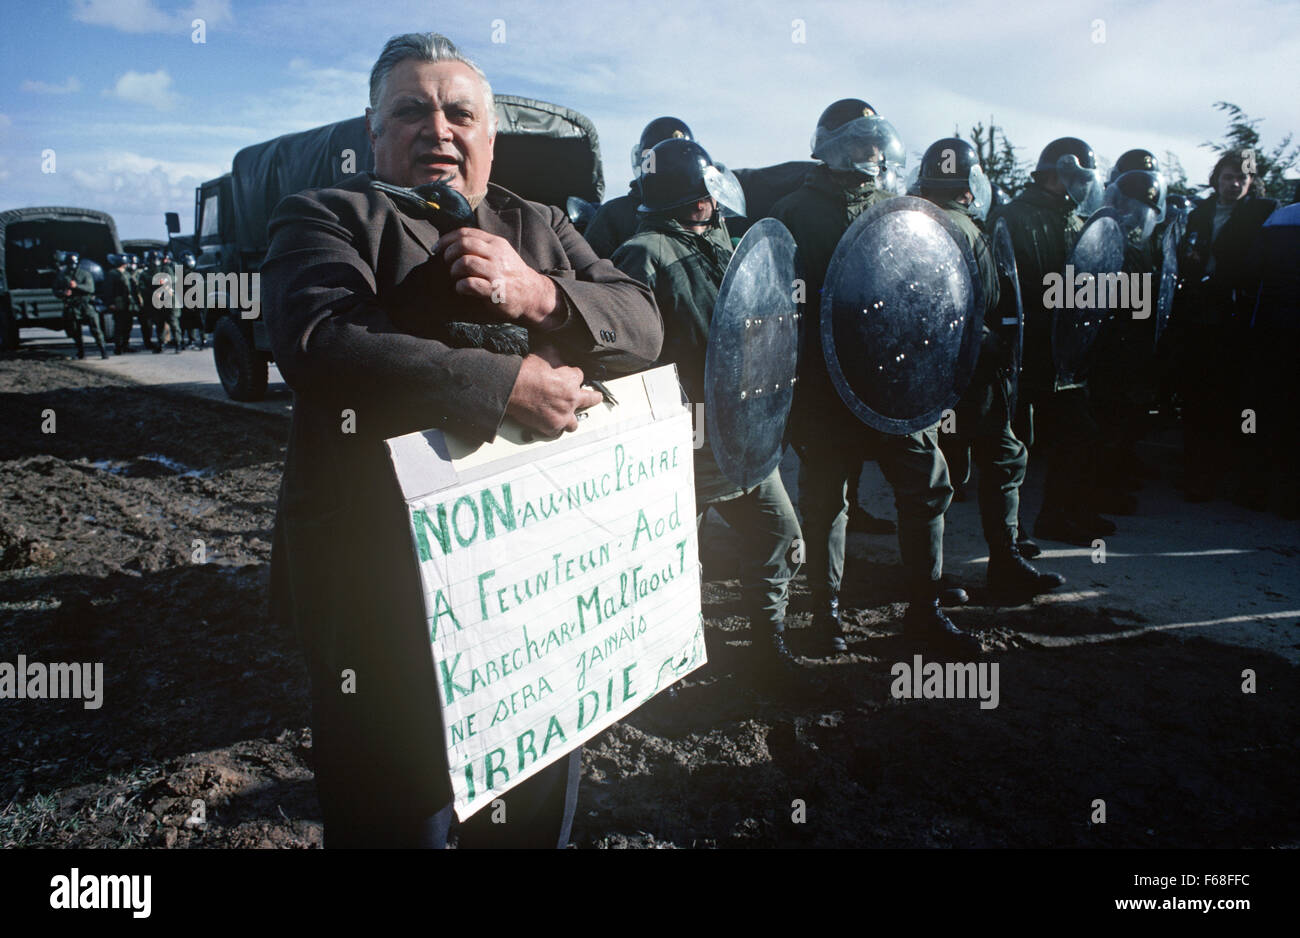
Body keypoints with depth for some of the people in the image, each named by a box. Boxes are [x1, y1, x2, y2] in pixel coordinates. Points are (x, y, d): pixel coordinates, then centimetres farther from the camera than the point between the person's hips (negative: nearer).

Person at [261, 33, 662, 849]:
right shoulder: (325, 219, 0)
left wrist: (537, 294, -18)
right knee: (397, 817, 9)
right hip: (383, 592, -4)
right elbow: (322, 344, -20)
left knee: (538, 811, 21)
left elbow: (642, 323, 2)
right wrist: (509, 385, -24)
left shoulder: (542, 229, 15)